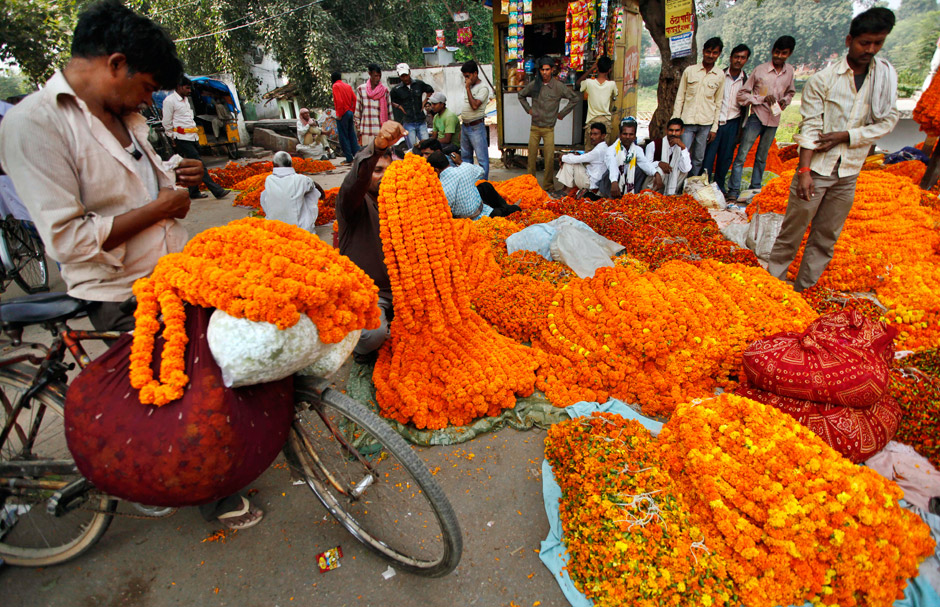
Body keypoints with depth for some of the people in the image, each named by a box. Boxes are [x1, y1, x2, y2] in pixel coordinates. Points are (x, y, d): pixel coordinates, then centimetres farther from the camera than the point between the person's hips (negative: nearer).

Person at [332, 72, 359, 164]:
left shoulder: (336, 86, -8)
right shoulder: (348, 86, 13)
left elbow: (339, 101, -18)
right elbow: (354, 99, 9)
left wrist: (339, 114, -13)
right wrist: (352, 110, 12)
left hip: (342, 114, -7)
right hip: (350, 113, 7)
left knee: (343, 137, -2)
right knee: (352, 135, 12)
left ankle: (349, 159, -3)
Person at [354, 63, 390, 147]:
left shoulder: (385, 90, 6)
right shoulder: (361, 89, 5)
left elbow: (389, 111, 8)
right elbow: (357, 111, 7)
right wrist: (359, 132, 4)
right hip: (366, 132, 0)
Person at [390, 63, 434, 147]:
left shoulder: (419, 84, 4)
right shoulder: (396, 89, 1)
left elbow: (430, 91, 21)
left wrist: (424, 101, 10)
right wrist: (398, 106, -1)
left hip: (421, 122, 1)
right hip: (408, 123, -1)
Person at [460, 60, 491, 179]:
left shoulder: (483, 88, -11)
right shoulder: (468, 86, 14)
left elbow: (474, 105, -24)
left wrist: (468, 88, -16)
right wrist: (462, 127, 17)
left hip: (476, 127, -9)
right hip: (464, 126, 9)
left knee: (482, 158, -5)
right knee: (465, 156, 16)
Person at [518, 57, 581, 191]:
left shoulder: (558, 86, -3)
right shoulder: (534, 84, 2)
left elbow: (575, 98, 6)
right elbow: (521, 95, 20)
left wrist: (562, 113, 4)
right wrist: (528, 109, 10)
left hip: (549, 128, -2)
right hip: (535, 127, 2)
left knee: (549, 158, -6)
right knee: (532, 156, 6)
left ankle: (548, 185, 5)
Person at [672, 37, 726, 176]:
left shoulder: (720, 75, 6)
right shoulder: (689, 70, 3)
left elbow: (718, 103, 10)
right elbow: (680, 97, 5)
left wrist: (714, 128, 5)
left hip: (706, 123, 1)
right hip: (687, 121, -1)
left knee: (699, 159, 5)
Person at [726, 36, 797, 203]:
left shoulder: (789, 71, 7)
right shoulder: (760, 70, -6)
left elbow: (790, 92, 22)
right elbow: (741, 94, -6)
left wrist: (784, 101, 0)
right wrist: (762, 99, -17)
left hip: (774, 120, 4)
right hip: (757, 118, -4)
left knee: (762, 158, 12)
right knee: (742, 155, -9)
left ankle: (755, 191, 21)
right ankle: (733, 192, -6)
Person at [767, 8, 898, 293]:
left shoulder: (887, 76, 5)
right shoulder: (822, 80, -5)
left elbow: (888, 121, 3)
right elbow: (809, 128, -10)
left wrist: (845, 135, -11)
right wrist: (804, 171, -17)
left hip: (848, 173, 4)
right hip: (816, 169, -3)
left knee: (826, 237, 7)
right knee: (793, 230, -1)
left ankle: (803, 289, 17)